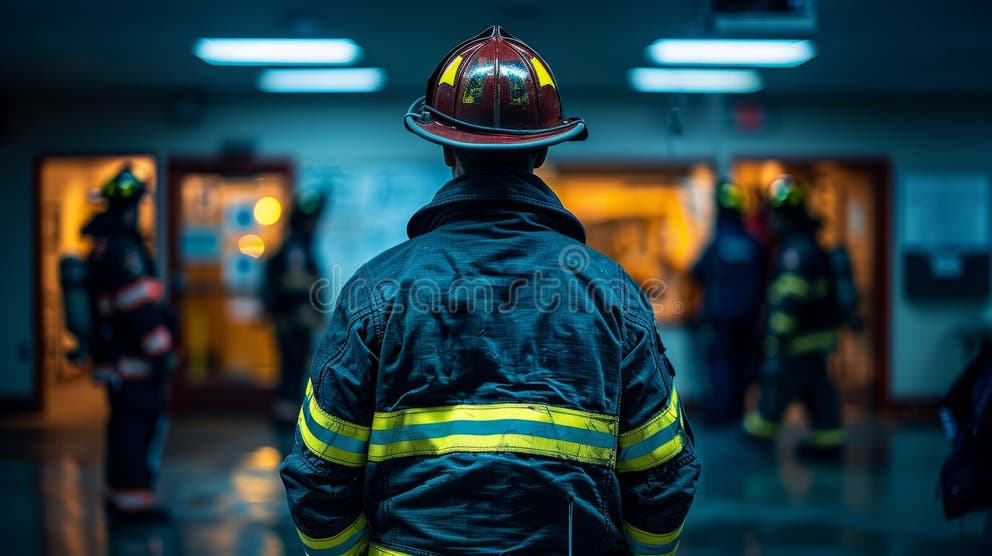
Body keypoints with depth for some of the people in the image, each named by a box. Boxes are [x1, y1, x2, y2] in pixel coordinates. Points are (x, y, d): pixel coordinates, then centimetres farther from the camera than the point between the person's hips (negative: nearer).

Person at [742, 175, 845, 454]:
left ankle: (760, 427, 19)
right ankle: (828, 438, 14)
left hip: (800, 339, -10)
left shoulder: (797, 250, -20)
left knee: (778, 380, 5)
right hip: (818, 334, 10)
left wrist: (777, 337, -23)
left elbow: (788, 300, -25)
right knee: (816, 388, 11)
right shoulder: (810, 245, 13)